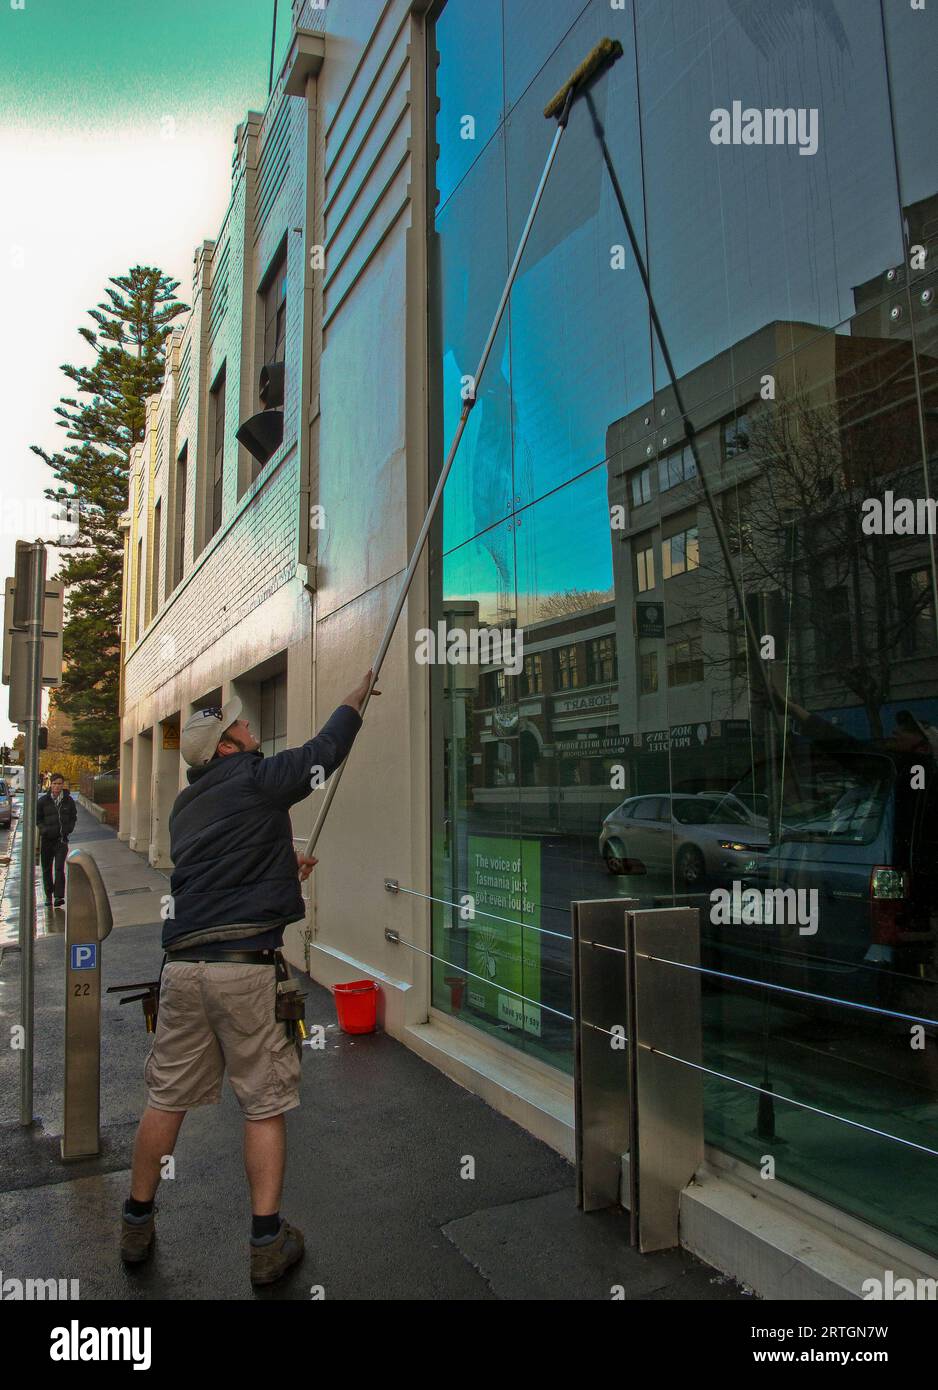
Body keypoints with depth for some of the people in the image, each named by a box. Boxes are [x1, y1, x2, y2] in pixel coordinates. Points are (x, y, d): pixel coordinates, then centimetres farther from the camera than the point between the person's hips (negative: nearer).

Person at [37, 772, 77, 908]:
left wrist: (68, 829, -2)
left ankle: (59, 896, -15)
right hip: (46, 838, 1)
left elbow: (73, 817, 13)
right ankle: (48, 896, 24)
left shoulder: (68, 800, 1)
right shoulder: (43, 800, -1)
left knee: (59, 867, -13)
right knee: (47, 869, 10)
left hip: (62, 838, -1)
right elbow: (37, 818, 7)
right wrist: (44, 829, -9)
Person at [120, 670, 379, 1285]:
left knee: (166, 1098, 17)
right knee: (265, 1104, 6)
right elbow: (328, 747, 6)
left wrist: (285, 861, 39)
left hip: (183, 963, 6)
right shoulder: (257, 779, -4)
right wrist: (362, 691, 21)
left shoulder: (187, 804, 16)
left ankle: (137, 1225, 31)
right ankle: (268, 1241, 13)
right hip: (247, 963, -6)